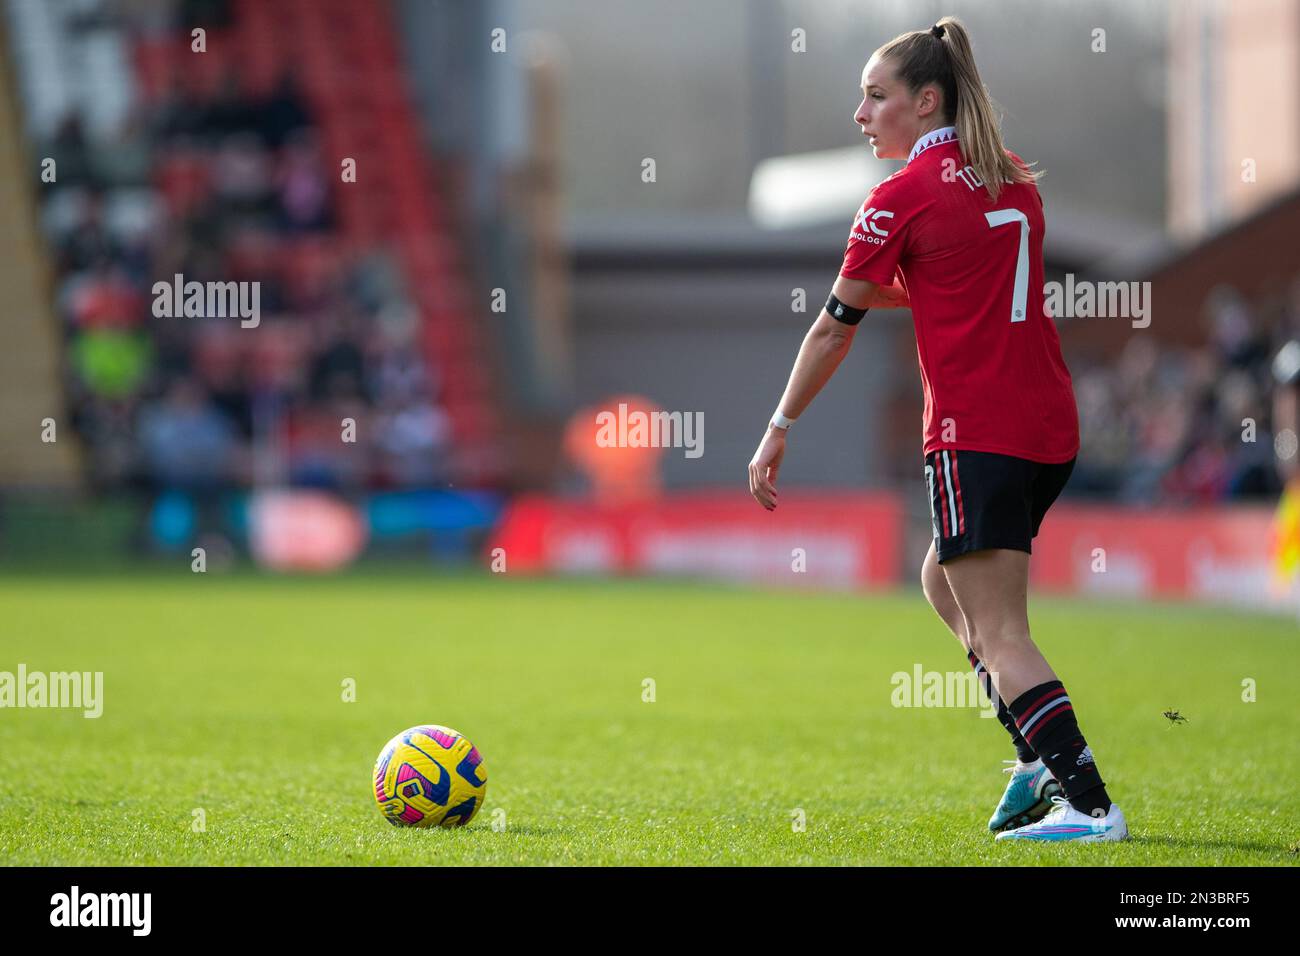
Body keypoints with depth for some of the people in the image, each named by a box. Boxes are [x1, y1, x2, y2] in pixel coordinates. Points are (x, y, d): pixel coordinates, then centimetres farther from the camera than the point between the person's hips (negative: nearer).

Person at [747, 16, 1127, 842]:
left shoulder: (902, 198, -7)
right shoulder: (1015, 182, 14)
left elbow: (836, 329, -2)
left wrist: (780, 429, 6)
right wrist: (894, 287, 19)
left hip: (977, 432, -8)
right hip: (1051, 426, 8)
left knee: (998, 634, -8)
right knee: (947, 583, 23)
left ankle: (1088, 802, -18)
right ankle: (1042, 762, 13)